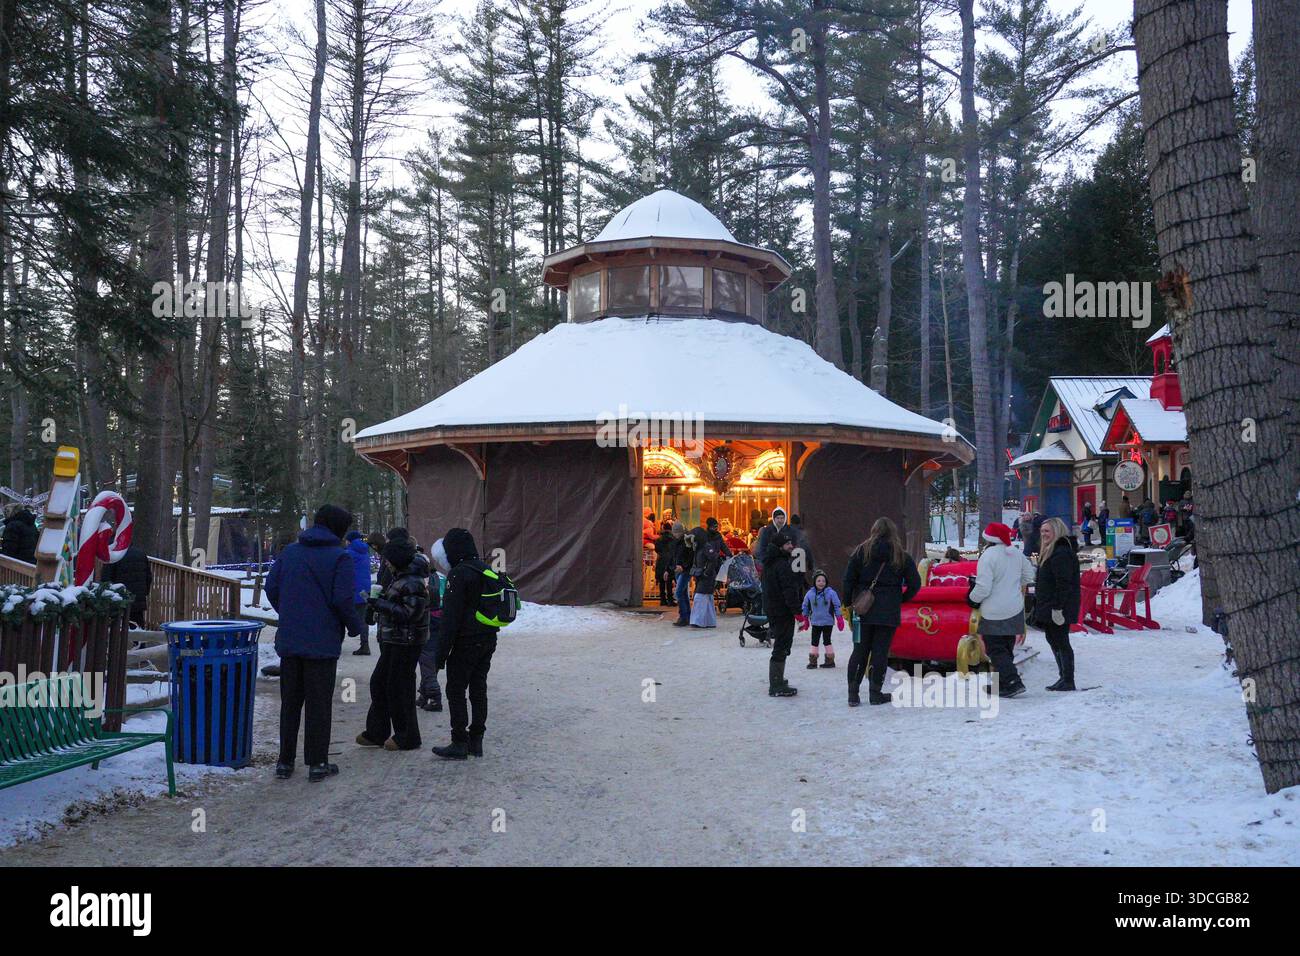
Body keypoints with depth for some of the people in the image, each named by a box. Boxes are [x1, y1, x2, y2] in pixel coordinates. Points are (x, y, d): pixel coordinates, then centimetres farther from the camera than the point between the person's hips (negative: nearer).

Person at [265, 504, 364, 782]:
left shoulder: (289, 552, 7)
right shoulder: (339, 557, -10)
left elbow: (271, 587, 7)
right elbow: (343, 599, -15)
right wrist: (355, 626, 1)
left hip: (289, 641, 5)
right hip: (322, 644, -5)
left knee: (290, 702, 14)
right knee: (319, 705, 5)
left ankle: (285, 761, 18)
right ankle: (317, 764, 9)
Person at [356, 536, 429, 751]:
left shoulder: (413, 583, -19)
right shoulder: (400, 578, 12)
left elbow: (410, 614, -24)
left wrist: (380, 603, -21)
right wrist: (378, 600, 5)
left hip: (406, 644, -10)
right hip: (393, 642, 10)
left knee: (398, 688, -1)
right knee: (379, 682, 14)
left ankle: (407, 737, 11)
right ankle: (376, 733, 24)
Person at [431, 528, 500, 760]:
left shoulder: (458, 574, -15)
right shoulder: (487, 570, 11)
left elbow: (451, 618, -17)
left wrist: (442, 653, -14)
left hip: (466, 642, -8)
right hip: (488, 640, 8)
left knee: (456, 691, 1)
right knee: (479, 689, 13)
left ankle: (459, 743, 2)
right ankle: (476, 741, 17)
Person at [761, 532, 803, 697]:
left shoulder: (770, 563, 14)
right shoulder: (782, 565, -18)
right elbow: (789, 591, -22)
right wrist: (798, 612, -19)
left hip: (772, 610, 10)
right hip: (783, 612, -10)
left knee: (780, 646, 21)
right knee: (781, 648, -7)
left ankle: (776, 680, 30)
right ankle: (777, 687, -6)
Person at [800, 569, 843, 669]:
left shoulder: (831, 593, -9)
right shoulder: (810, 593, -2)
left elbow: (837, 607, -4)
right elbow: (805, 607, 10)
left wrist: (839, 620, -4)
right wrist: (805, 621, 14)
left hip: (827, 622, -3)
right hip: (815, 622, 3)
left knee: (827, 640, 3)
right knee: (814, 641, 7)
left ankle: (830, 660, 15)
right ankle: (813, 660, 14)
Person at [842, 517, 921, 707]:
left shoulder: (861, 552, 1)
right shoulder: (902, 556, 0)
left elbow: (849, 579, -2)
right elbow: (915, 584, 1)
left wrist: (848, 603, 5)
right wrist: (901, 600, 14)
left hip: (863, 611, 2)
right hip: (889, 612, -1)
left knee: (860, 650, 7)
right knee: (880, 651, 4)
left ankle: (853, 693, 5)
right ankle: (875, 693, 7)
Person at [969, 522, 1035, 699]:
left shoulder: (988, 556, -19)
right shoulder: (1017, 554, 5)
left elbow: (983, 588, -21)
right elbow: (1028, 577, 18)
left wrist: (973, 598, -2)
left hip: (995, 613, -7)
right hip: (1016, 610, 7)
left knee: (996, 650, 0)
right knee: (1007, 648, 17)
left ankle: (1013, 682, -11)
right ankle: (1001, 684, 24)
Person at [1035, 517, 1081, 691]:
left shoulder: (1061, 553, -18)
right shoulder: (1050, 552, 17)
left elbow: (1063, 584, -23)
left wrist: (1058, 608, -24)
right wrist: (1040, 605, 21)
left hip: (1058, 609, -11)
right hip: (1048, 607, 11)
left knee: (1061, 642, -5)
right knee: (1054, 641, 15)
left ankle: (1068, 681, 1)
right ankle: (1064, 678, 23)